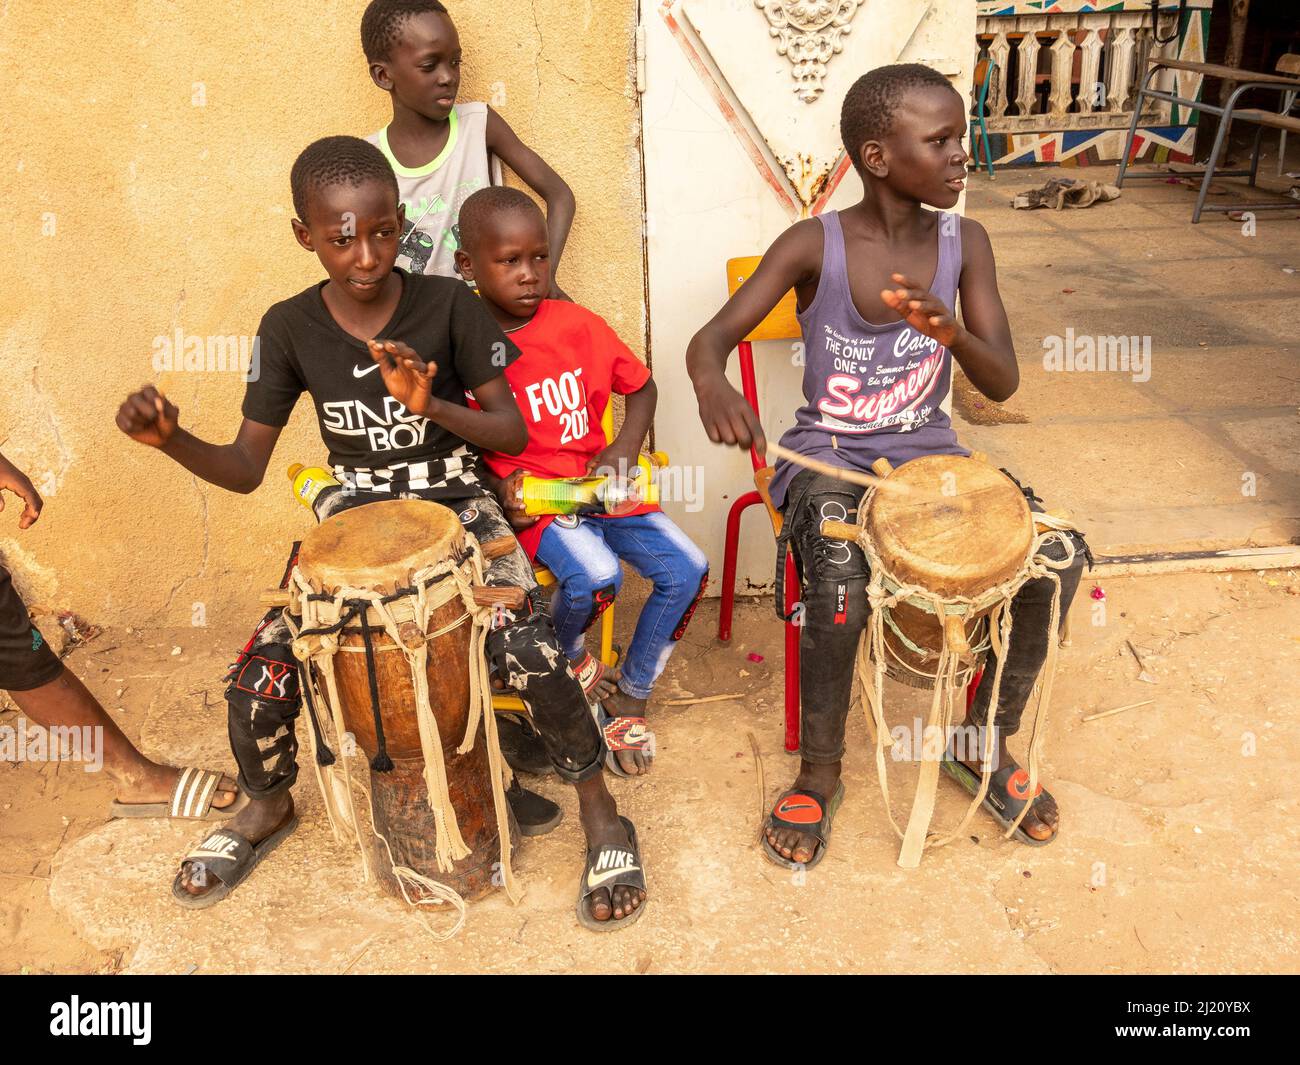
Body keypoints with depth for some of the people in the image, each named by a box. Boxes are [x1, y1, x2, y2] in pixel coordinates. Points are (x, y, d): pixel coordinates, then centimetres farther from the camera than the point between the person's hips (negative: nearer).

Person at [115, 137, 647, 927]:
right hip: (352, 521, 3)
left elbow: (512, 432, -8)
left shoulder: (449, 305, -11)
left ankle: (601, 815, -4)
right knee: (258, 679, -13)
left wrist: (432, 406, -27)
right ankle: (269, 806, 23)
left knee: (530, 648, -30)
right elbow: (246, 468, -2)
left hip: (457, 505, -2)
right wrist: (171, 439, -23)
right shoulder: (290, 328, -5)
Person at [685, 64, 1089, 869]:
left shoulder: (965, 243, -2)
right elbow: (712, 338, -18)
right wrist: (713, 385, -43)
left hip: (927, 451, 4)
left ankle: (989, 741, 7)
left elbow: (1003, 383, -5)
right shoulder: (813, 246, -11)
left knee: (1060, 553, -18)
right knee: (842, 582, -34)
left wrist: (951, 331, -28)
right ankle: (820, 773, -7)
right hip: (829, 454, -3)